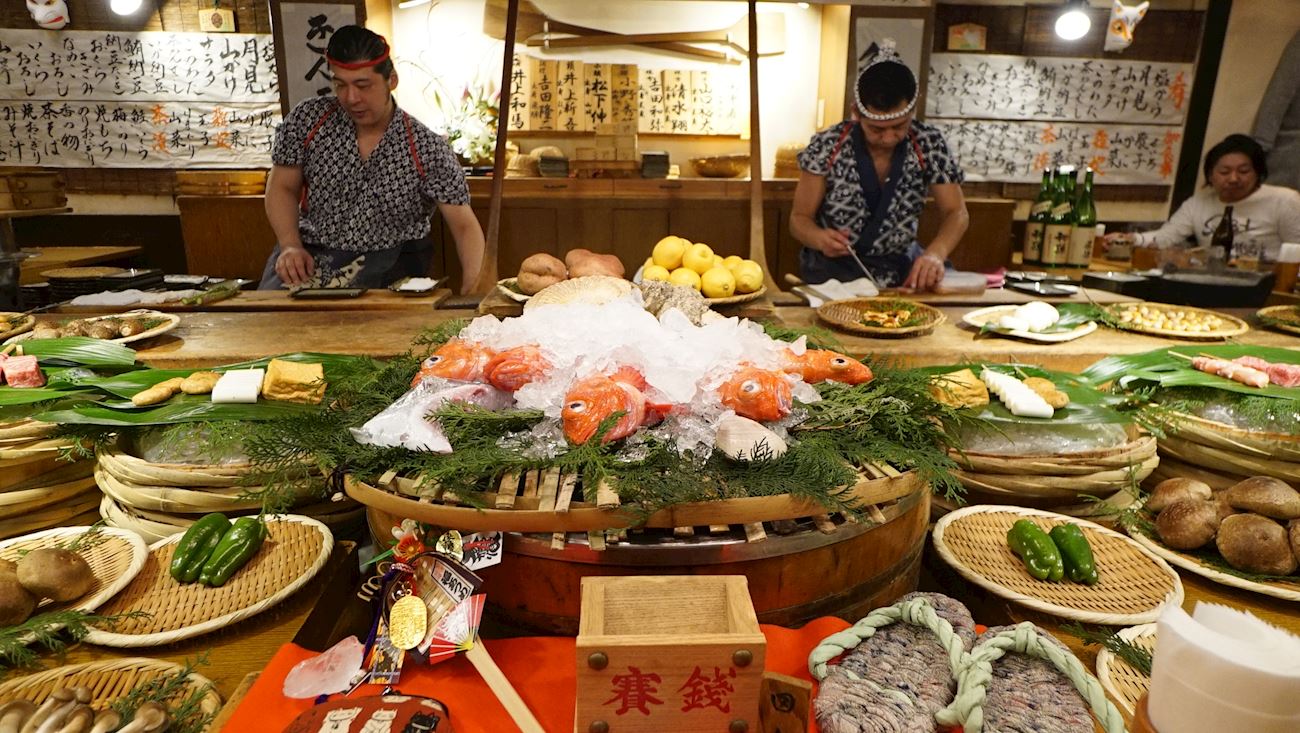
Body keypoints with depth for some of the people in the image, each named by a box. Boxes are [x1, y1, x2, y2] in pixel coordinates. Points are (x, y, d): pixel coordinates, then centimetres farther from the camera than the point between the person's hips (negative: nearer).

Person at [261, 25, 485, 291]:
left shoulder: (428, 150, -10)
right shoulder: (307, 120, -2)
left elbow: (464, 225, -13)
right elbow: (282, 188, 8)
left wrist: (473, 290, -30)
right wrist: (291, 246, -10)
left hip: (388, 262, -1)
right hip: (310, 256, 2)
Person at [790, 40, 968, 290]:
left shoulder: (929, 144, -7)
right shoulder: (827, 147, -13)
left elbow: (956, 213, -3)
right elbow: (799, 218, -5)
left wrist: (935, 254, -25)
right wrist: (820, 239, -30)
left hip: (902, 270, 3)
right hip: (833, 271, -2)